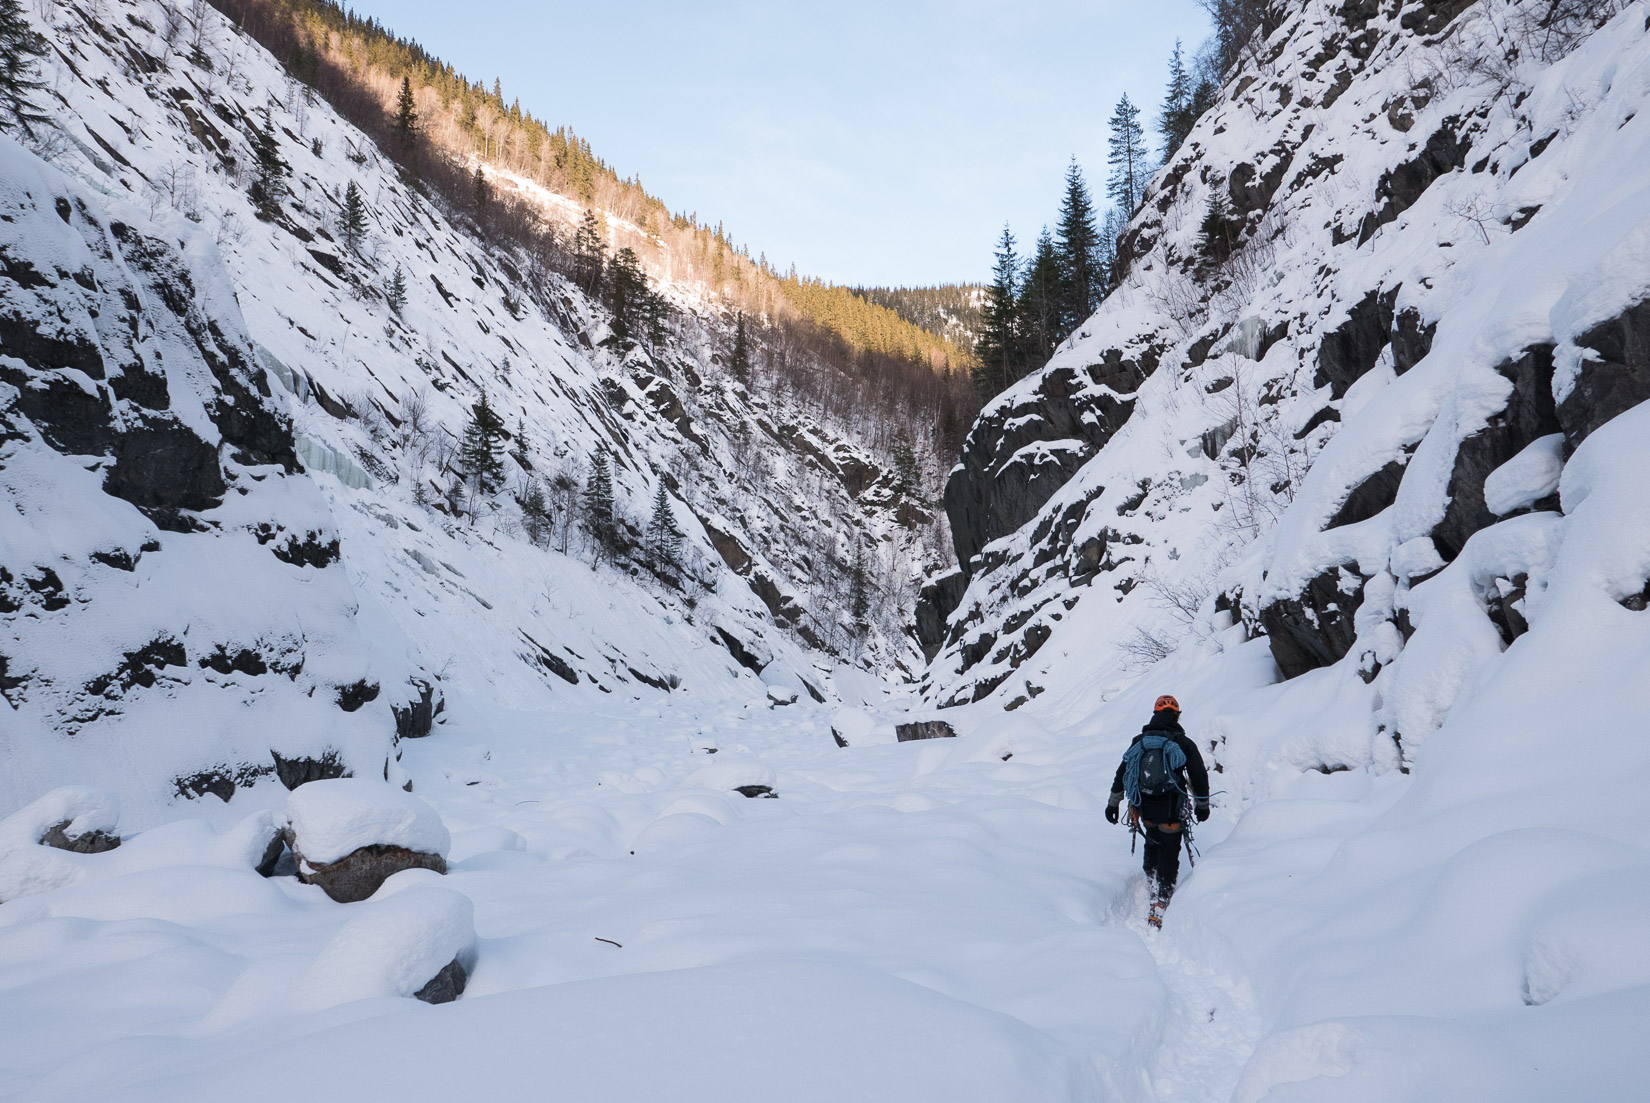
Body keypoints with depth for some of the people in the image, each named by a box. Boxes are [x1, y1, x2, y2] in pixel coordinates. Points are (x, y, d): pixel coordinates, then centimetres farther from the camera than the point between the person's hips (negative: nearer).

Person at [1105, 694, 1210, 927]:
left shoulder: (1139, 741, 3)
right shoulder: (1184, 743, -6)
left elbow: (1121, 773, 8)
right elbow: (1199, 776, -3)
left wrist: (1113, 803, 17)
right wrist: (1202, 805, 11)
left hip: (1144, 809, 3)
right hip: (1171, 811, -3)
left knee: (1153, 843, 29)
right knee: (1169, 854, 5)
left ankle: (1152, 879, 37)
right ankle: (1159, 903, -4)